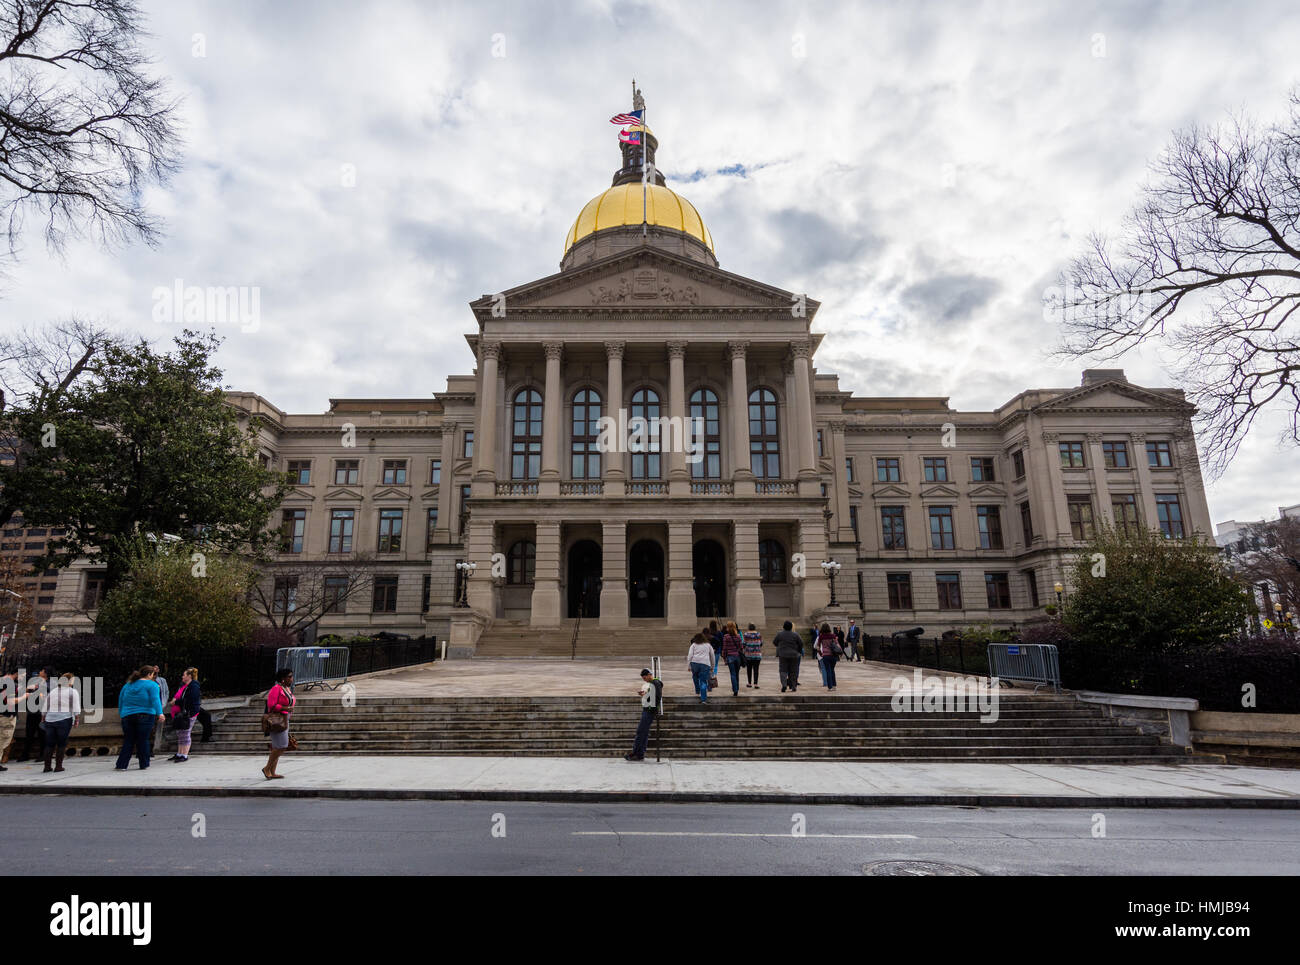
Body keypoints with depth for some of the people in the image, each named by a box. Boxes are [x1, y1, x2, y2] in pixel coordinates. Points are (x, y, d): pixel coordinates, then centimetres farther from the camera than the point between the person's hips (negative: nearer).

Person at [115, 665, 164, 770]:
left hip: (127, 716, 5)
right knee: (143, 740, 2)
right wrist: (160, 713, -20)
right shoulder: (152, 685, -4)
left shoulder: (128, 685, 14)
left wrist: (121, 713, 25)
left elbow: (121, 699, 18)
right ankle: (143, 764, 8)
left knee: (128, 741, 9)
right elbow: (155, 700, -14)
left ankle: (121, 765, 2)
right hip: (145, 716, -4)